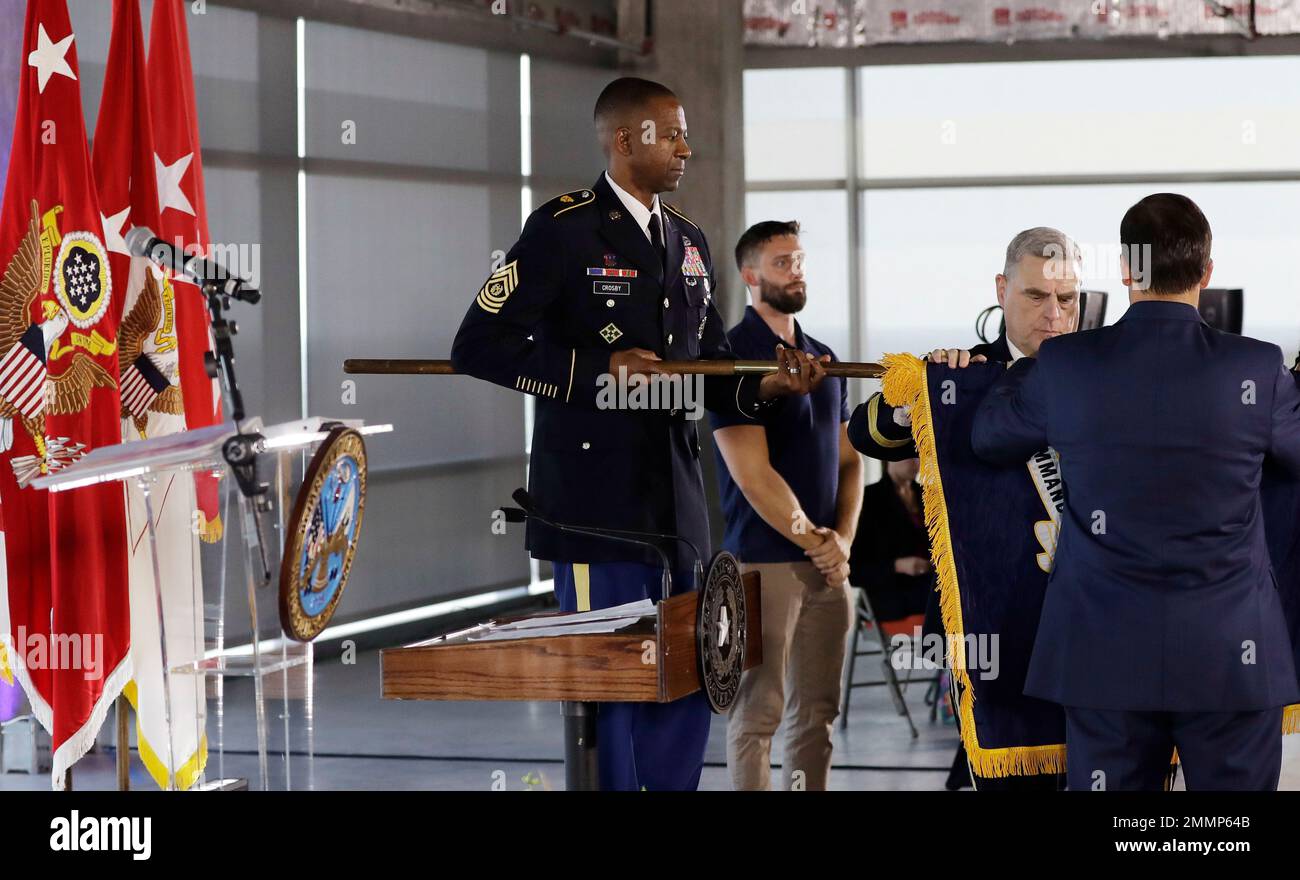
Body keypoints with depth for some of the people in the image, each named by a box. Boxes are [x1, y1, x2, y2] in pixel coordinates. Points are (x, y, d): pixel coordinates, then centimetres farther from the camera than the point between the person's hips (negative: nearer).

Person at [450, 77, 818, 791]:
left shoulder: (688, 241, 17)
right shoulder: (564, 229, -6)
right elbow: (478, 346, -12)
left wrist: (763, 387, 1)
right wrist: (597, 370, -17)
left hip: (676, 496, 7)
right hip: (594, 491, -7)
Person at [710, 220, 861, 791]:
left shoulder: (823, 359, 14)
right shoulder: (733, 356, -8)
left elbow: (848, 461, 16)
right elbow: (752, 475, -14)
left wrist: (843, 538, -1)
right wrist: (815, 542, -10)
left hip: (826, 561, 7)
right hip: (764, 560, -7)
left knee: (817, 710, 9)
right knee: (759, 711, -3)